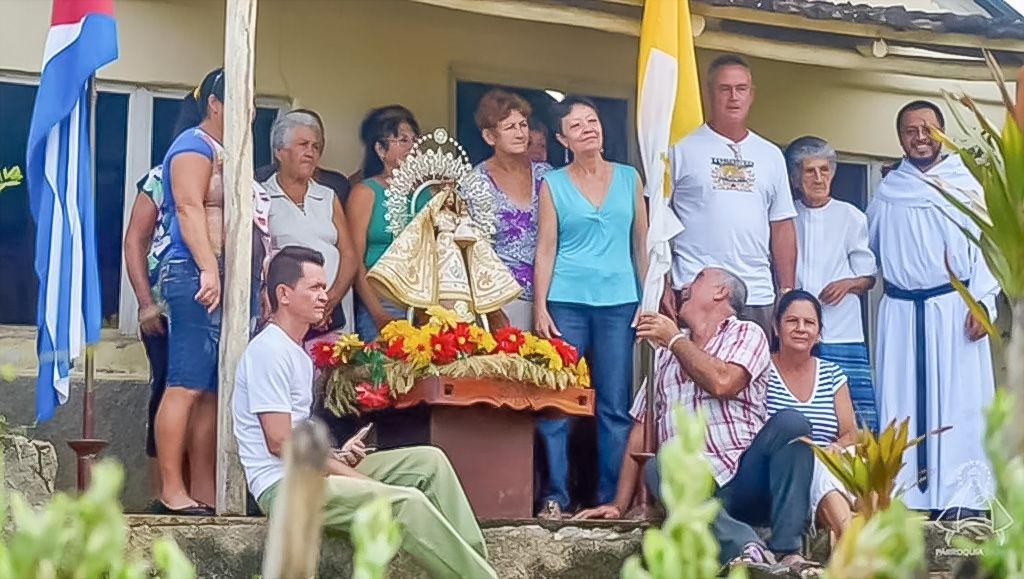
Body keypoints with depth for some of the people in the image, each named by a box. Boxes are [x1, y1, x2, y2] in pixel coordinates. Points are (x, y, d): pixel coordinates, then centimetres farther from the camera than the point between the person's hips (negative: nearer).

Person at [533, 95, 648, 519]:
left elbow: (641, 243, 12)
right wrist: (540, 307, -4)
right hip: (566, 301, -1)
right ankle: (555, 496, -1)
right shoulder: (553, 184, 6)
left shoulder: (629, 178, 10)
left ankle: (613, 497, 6)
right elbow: (545, 249, 4)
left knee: (615, 405, 1)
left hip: (619, 302, 1)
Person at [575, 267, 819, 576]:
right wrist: (619, 504, 13)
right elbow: (641, 428, 21)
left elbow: (722, 383, -9)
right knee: (658, 467, -31)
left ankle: (787, 550, -32)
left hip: (748, 477, -2)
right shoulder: (664, 354, 27)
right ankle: (745, 547, -42)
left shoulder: (746, 333, 13)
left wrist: (675, 339, 4)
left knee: (790, 422, -29)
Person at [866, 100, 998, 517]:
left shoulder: (967, 184, 5)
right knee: (900, 404, 0)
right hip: (900, 313, 3)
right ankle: (902, 496, 2)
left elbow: (987, 244, -2)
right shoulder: (886, 192, 13)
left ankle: (961, 499, -5)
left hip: (956, 308, -3)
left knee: (959, 403, -5)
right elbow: (867, 250, 25)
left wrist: (982, 301, -10)